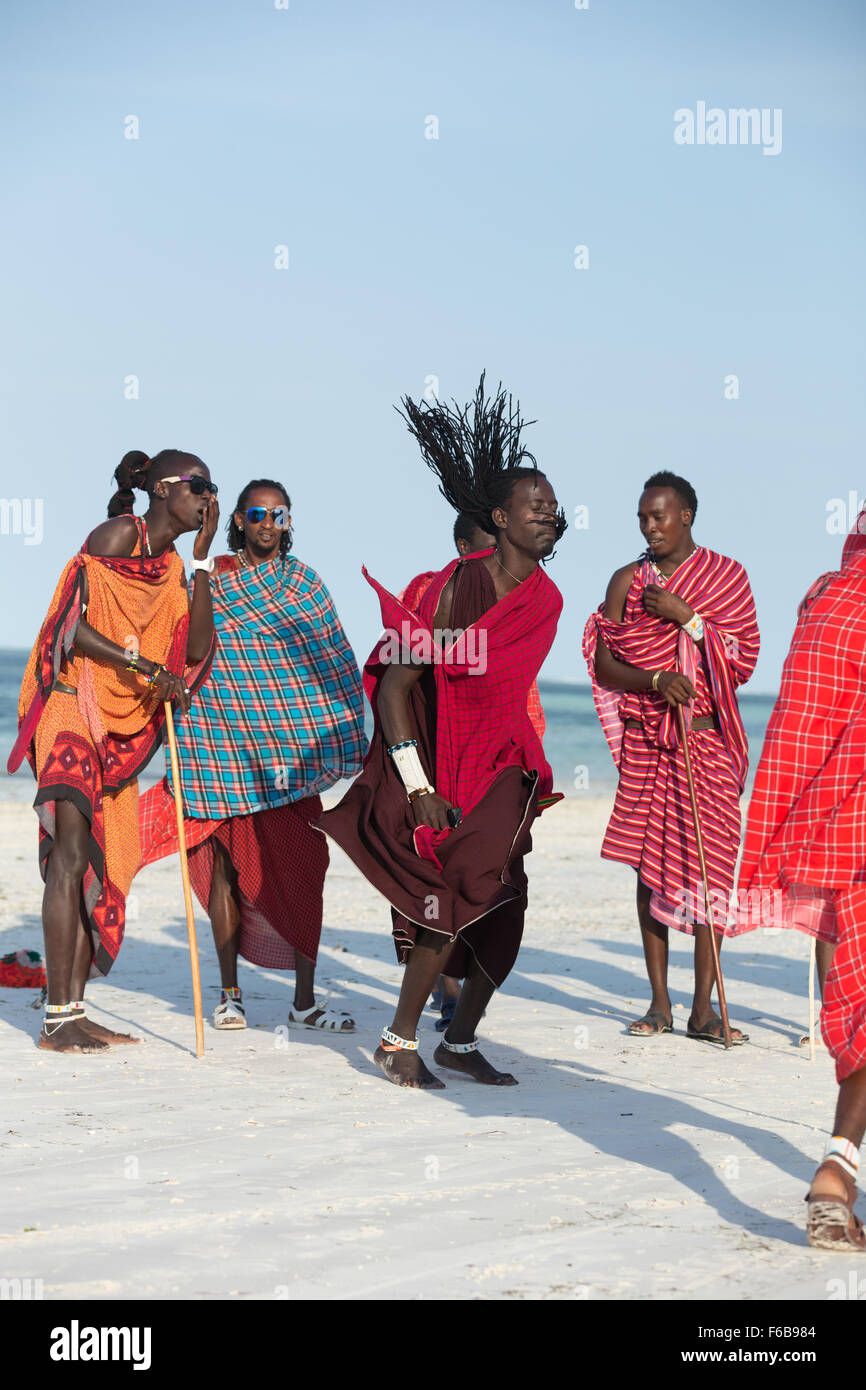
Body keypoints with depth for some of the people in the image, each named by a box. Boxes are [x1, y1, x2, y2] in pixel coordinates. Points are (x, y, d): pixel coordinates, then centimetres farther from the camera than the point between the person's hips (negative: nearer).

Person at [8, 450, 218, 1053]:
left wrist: (202, 556, 3)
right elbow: (70, 626, -13)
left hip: (121, 728, 9)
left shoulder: (171, 566, 16)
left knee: (101, 864, 4)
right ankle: (58, 1019, -18)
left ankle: (75, 1011, 7)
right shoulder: (119, 535, -6)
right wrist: (145, 667, -18)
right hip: (72, 705, -8)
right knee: (71, 852, -16)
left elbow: (196, 648, 4)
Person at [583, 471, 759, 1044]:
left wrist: (688, 617, -12)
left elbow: (744, 659, -2)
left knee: (708, 868, -6)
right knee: (650, 866, 1)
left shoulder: (727, 576, 4)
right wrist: (656, 680, -15)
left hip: (708, 741, -1)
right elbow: (604, 666, 3)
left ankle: (704, 1007, -1)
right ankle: (659, 1003, 8)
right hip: (646, 741, 2)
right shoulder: (628, 581, 7)